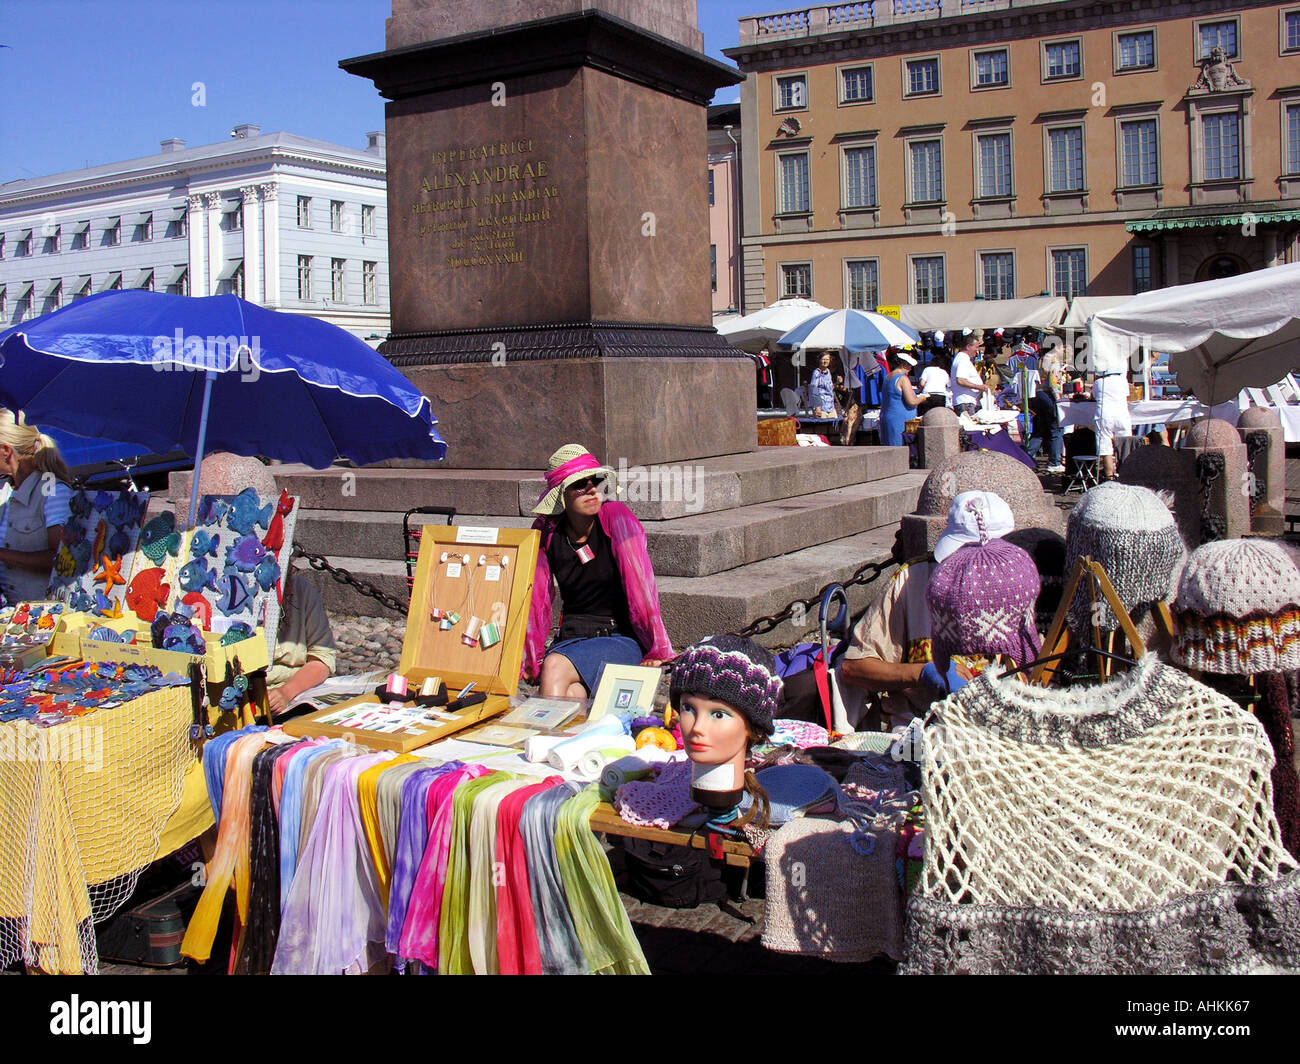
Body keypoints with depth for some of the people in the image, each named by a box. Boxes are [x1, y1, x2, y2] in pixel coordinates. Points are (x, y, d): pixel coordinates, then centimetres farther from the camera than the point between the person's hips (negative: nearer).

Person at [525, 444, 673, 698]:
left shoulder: (616, 517, -10)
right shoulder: (547, 530, 1)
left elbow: (640, 584, -13)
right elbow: (536, 597, 5)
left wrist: (658, 651, -15)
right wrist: (530, 659, 7)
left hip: (622, 638, -2)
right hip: (570, 637, 3)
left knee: (555, 666, -29)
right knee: (571, 694, -31)